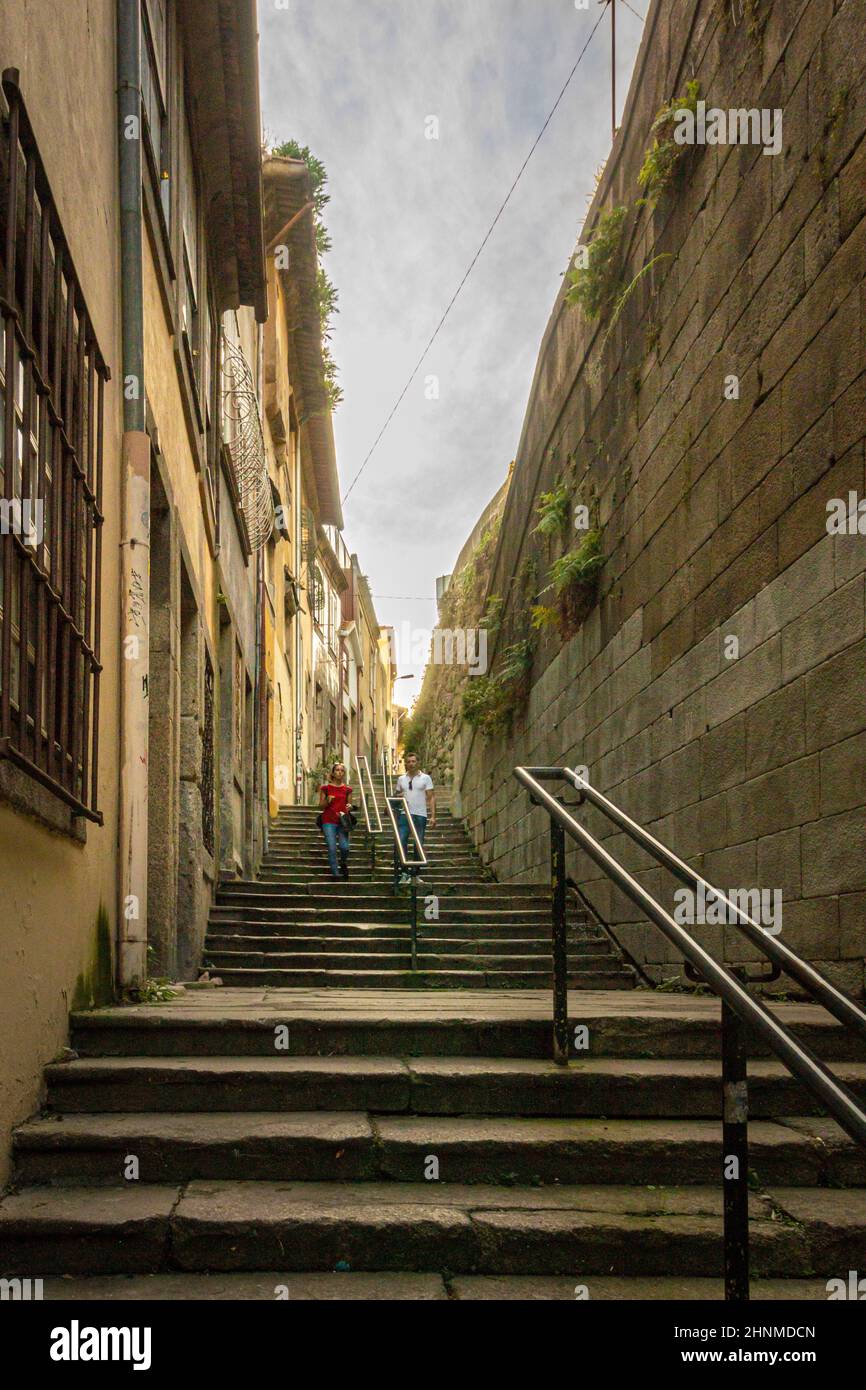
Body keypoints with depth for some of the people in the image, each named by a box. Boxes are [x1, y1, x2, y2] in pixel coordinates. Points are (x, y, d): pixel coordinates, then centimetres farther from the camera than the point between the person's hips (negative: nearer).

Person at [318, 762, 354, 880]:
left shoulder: (347, 789, 10)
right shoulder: (326, 788, 4)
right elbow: (321, 807, 7)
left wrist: (349, 807, -6)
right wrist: (327, 801, -13)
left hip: (342, 821, 1)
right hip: (329, 822, -1)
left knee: (344, 847, -12)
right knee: (332, 848, -11)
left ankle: (343, 863, 21)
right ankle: (335, 873, -3)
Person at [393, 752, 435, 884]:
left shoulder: (425, 778, 2)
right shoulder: (401, 779, 11)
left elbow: (431, 797, 0)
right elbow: (396, 795, 19)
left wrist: (433, 816, -9)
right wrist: (397, 797, -7)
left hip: (420, 815, -1)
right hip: (404, 814, 2)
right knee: (400, 843, -11)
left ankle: (415, 874, 15)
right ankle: (405, 873, -6)